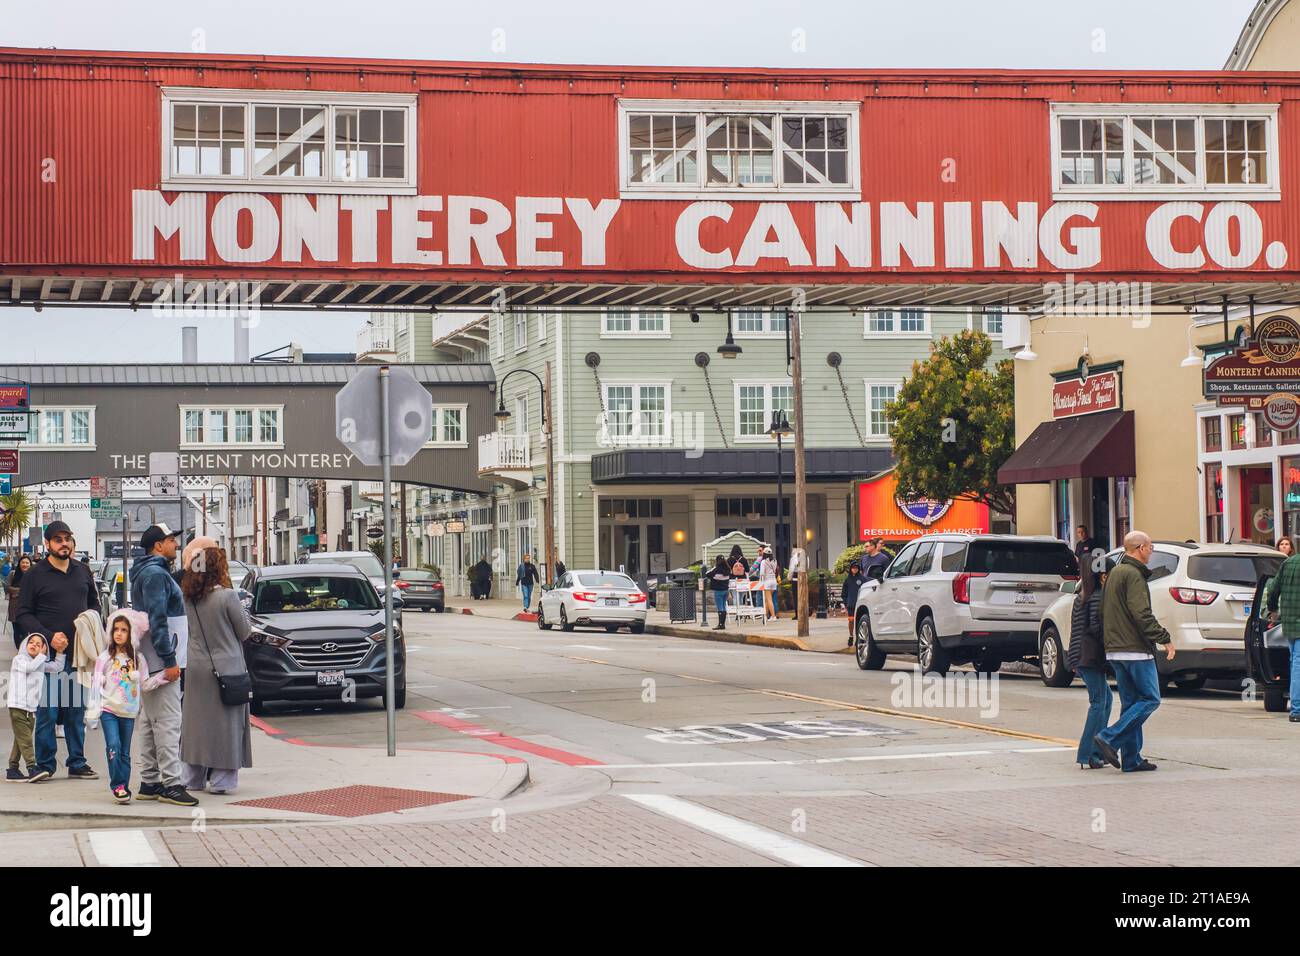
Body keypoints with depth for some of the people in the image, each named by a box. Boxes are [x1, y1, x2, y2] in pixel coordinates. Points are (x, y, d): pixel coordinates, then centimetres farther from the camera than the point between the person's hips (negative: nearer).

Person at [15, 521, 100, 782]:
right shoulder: (35, 574, 0)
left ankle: (77, 763, 17)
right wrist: (49, 637, -14)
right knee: (47, 711, -3)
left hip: (80, 652, 4)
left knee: (77, 709, 9)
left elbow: (95, 602, 23)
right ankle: (45, 765, 5)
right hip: (49, 653, -4)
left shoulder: (83, 571, 13)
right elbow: (24, 614, -3)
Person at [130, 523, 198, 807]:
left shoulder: (149, 572, 20)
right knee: (167, 722, -10)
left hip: (152, 664, 11)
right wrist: (169, 661, -22)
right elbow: (157, 621, -21)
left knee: (151, 723, 12)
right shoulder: (155, 574, -14)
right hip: (160, 662, -11)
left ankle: (149, 783, 16)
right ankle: (170, 784, -11)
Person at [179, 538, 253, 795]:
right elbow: (244, 632, -5)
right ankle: (221, 780, 3)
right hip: (226, 668, -5)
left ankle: (193, 778, 18)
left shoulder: (188, 599, 0)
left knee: (196, 722, 13)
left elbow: (189, 631, 11)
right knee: (225, 725, 2)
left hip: (196, 670, 5)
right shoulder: (227, 596, -14)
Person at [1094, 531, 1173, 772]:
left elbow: (1106, 613, 21)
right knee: (1150, 699, -5)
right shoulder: (1133, 574, -13)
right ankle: (1110, 738, -14)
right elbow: (1141, 614, -21)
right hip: (1135, 649, -10)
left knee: (1130, 702, 11)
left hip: (1115, 650, 10)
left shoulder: (1114, 573, 17)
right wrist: (1164, 638, -16)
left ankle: (1131, 759, 9)